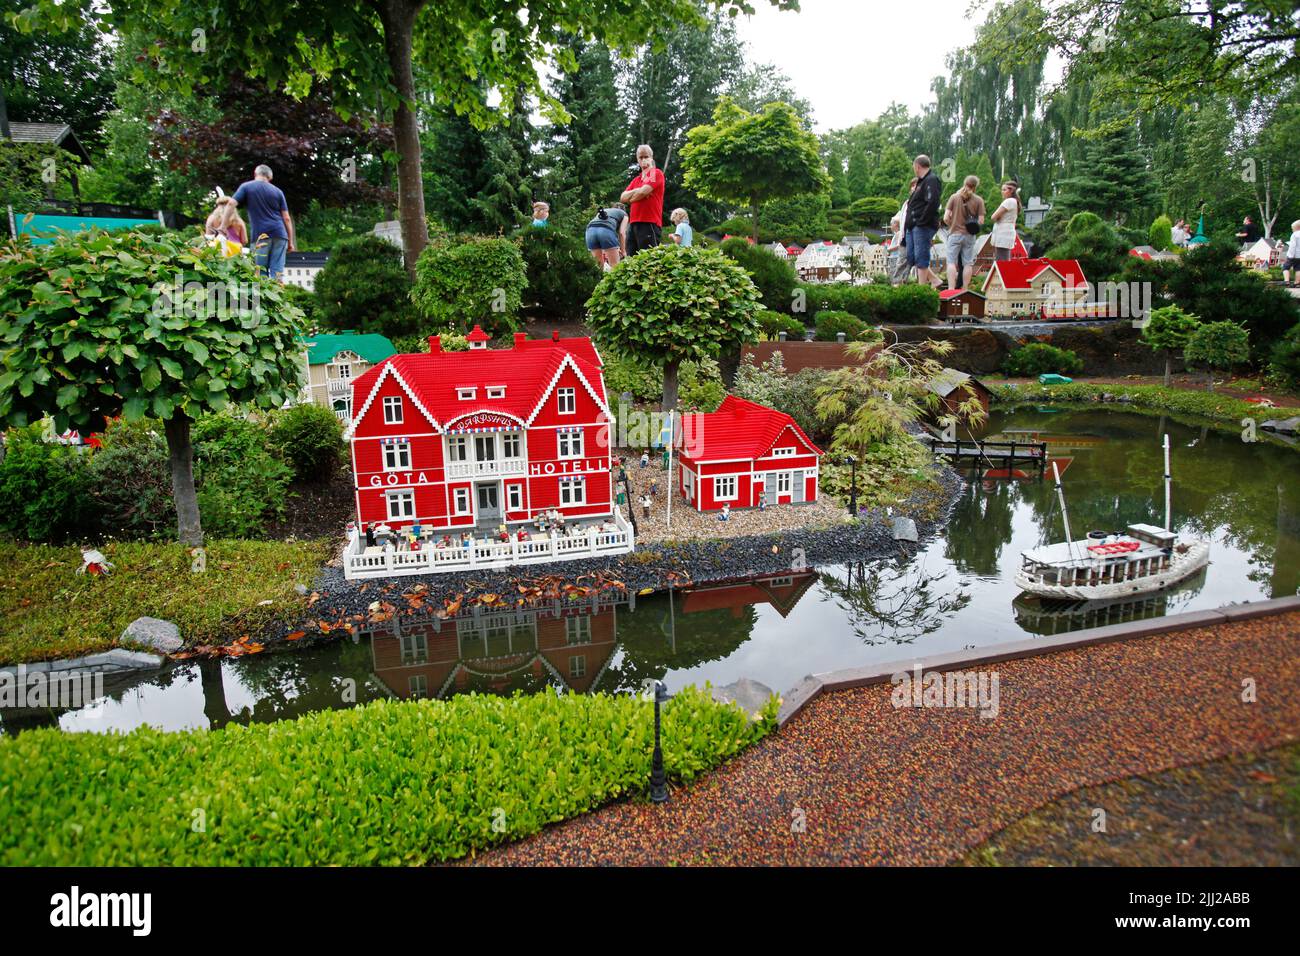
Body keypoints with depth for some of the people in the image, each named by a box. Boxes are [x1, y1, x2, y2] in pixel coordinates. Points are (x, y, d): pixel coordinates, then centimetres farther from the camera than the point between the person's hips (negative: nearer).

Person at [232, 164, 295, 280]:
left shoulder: (246, 187, 10)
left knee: (261, 273, 1)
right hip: (279, 234, 2)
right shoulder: (277, 191, 15)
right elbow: (287, 218, 10)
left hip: (261, 235, -2)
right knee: (277, 273, -1)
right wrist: (290, 241, 14)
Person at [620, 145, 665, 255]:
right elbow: (622, 197, 13)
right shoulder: (636, 179, 24)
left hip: (649, 224, -8)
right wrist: (637, 191, -4)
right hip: (633, 224, 8)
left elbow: (643, 192, -12)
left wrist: (630, 199, 7)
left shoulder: (656, 173, 1)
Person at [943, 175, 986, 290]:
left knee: (951, 262, 0)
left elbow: (946, 218, -6)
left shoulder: (954, 197, -2)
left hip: (955, 234, -1)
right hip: (969, 236, 1)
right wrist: (974, 226, 16)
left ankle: (951, 289, -11)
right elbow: (981, 221, -4)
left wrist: (952, 226, 10)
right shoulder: (978, 200, -2)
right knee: (967, 263, 8)